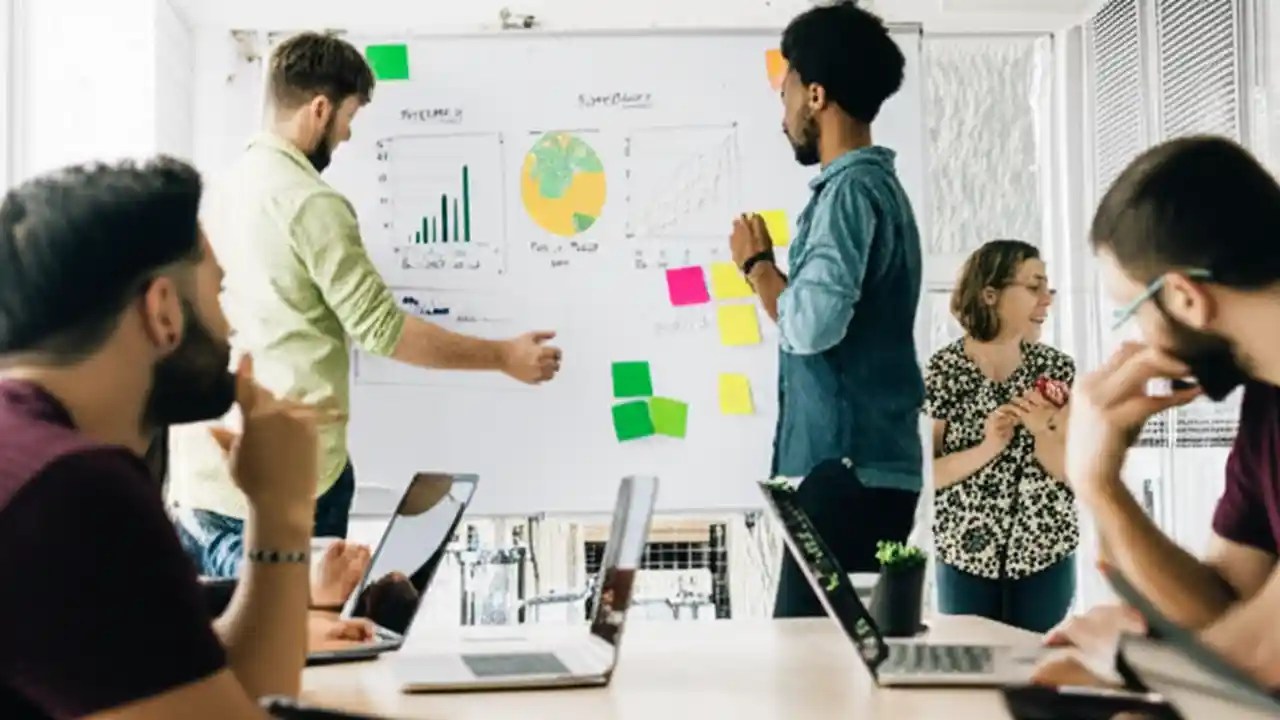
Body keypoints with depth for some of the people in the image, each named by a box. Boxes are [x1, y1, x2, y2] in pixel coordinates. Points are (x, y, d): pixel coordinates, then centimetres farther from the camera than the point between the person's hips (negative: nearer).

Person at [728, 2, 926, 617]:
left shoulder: (849, 189, -13)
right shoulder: (876, 184, 18)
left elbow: (811, 325, -22)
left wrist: (756, 262, -7)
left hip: (846, 467, -10)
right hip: (869, 464, 10)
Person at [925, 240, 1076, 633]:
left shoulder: (1055, 367, -1)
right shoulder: (943, 370, -9)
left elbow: (1073, 472, -2)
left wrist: (1041, 431, -19)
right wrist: (987, 448, -21)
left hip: (1045, 553, 2)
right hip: (966, 553, -2)